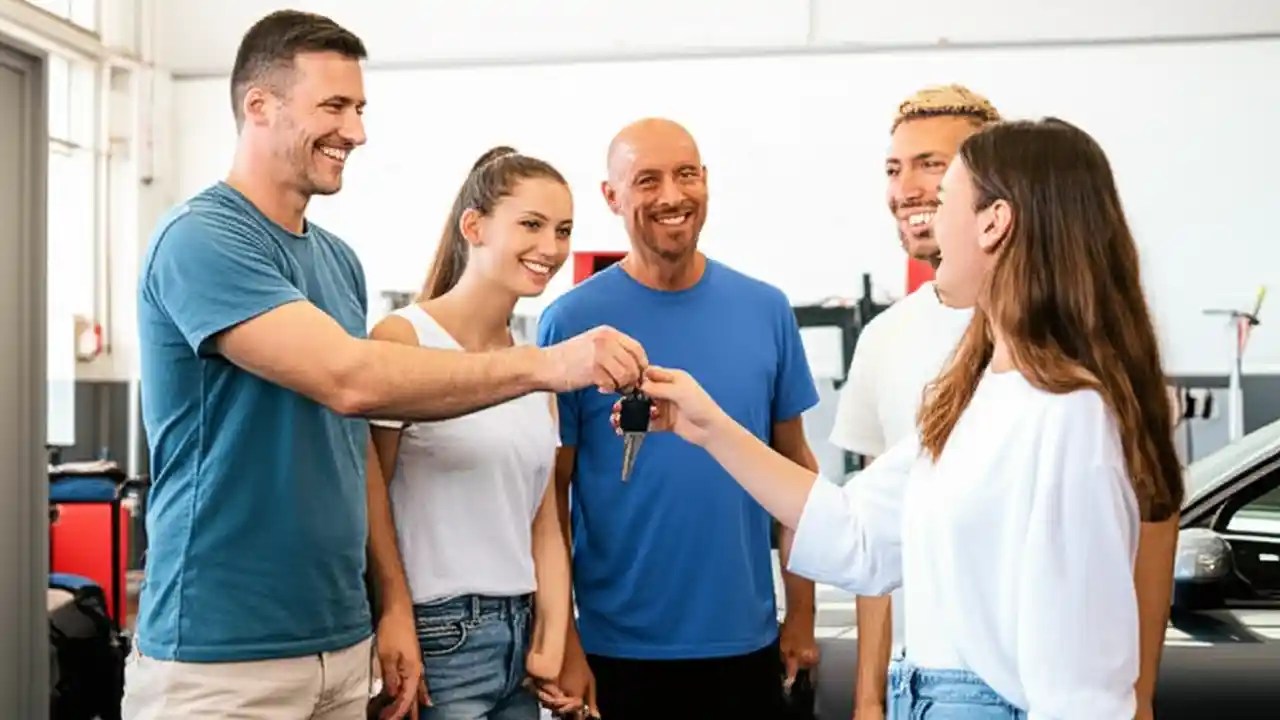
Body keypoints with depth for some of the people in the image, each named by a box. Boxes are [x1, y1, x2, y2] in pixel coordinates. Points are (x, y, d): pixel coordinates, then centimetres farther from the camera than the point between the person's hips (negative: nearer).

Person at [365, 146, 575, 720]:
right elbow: (366, 500, -9)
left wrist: (553, 647, 3)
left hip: (520, 634, 6)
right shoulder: (404, 339, -11)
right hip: (436, 636, -6)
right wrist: (396, 623, -9)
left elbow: (545, 525, 10)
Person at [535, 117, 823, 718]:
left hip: (745, 642, 3)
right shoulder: (572, 321, -9)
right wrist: (563, 643, -8)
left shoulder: (767, 310, 0)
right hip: (616, 647, -2)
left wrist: (801, 613, 5)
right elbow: (550, 495, -6)